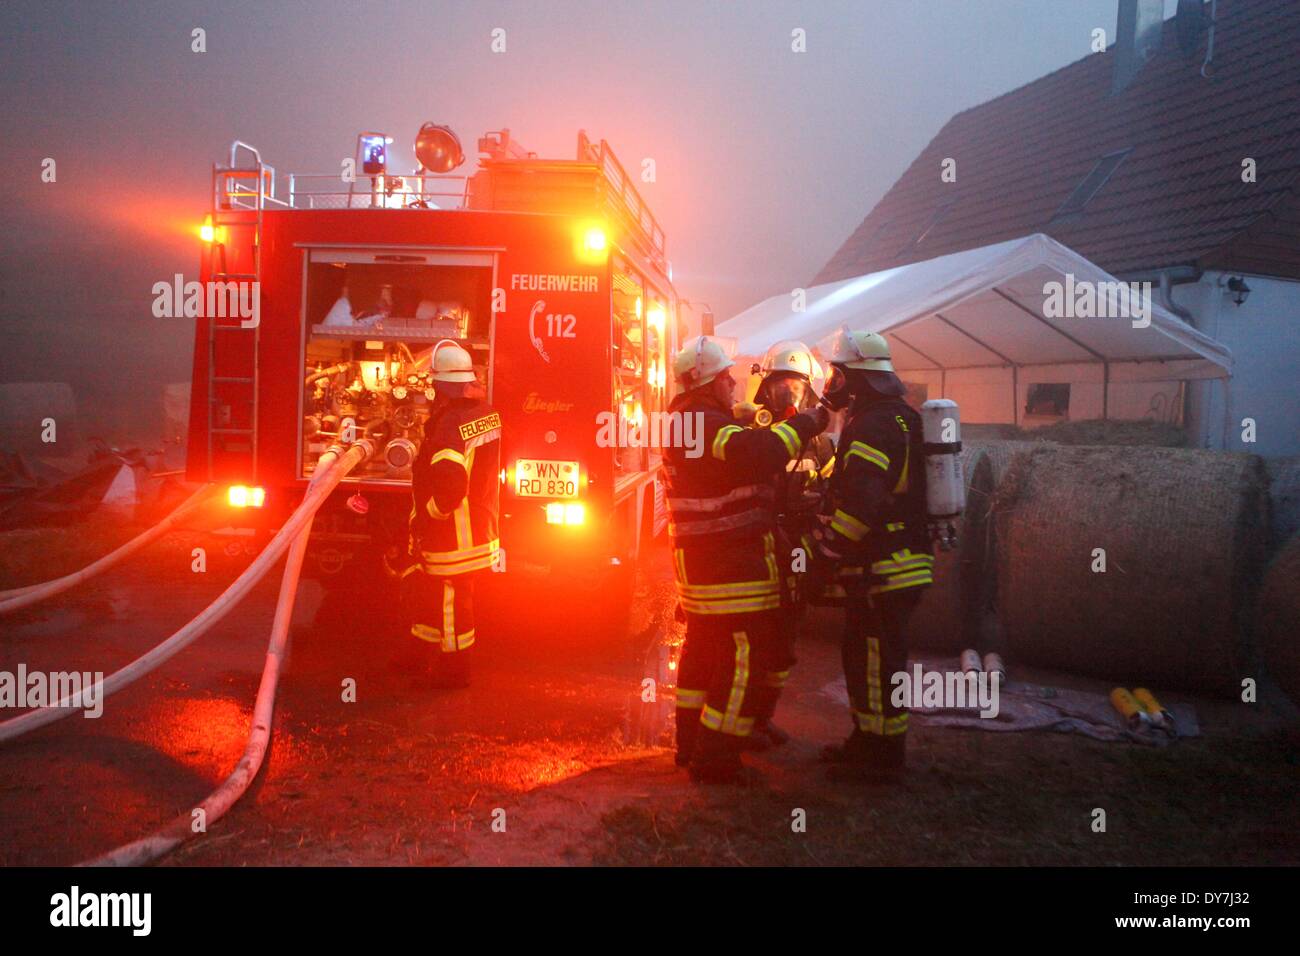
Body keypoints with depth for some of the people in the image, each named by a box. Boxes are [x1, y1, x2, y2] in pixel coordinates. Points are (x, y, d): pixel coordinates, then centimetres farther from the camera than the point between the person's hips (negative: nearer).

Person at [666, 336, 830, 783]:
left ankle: (691, 743, 30)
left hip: (697, 559, 11)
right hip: (733, 560, -11)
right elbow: (758, 454, -34)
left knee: (702, 647, 19)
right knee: (745, 656, -5)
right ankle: (715, 761, 1)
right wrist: (805, 423, -20)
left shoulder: (684, 420, 16)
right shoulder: (707, 423, -19)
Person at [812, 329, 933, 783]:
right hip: (899, 562, 11)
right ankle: (867, 741, 33)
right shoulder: (899, 417, 16)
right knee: (861, 656, 20)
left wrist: (827, 548, -18)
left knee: (877, 663, 1)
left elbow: (860, 501, -29)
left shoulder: (873, 425, -19)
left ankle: (883, 759, 13)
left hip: (884, 570, -11)